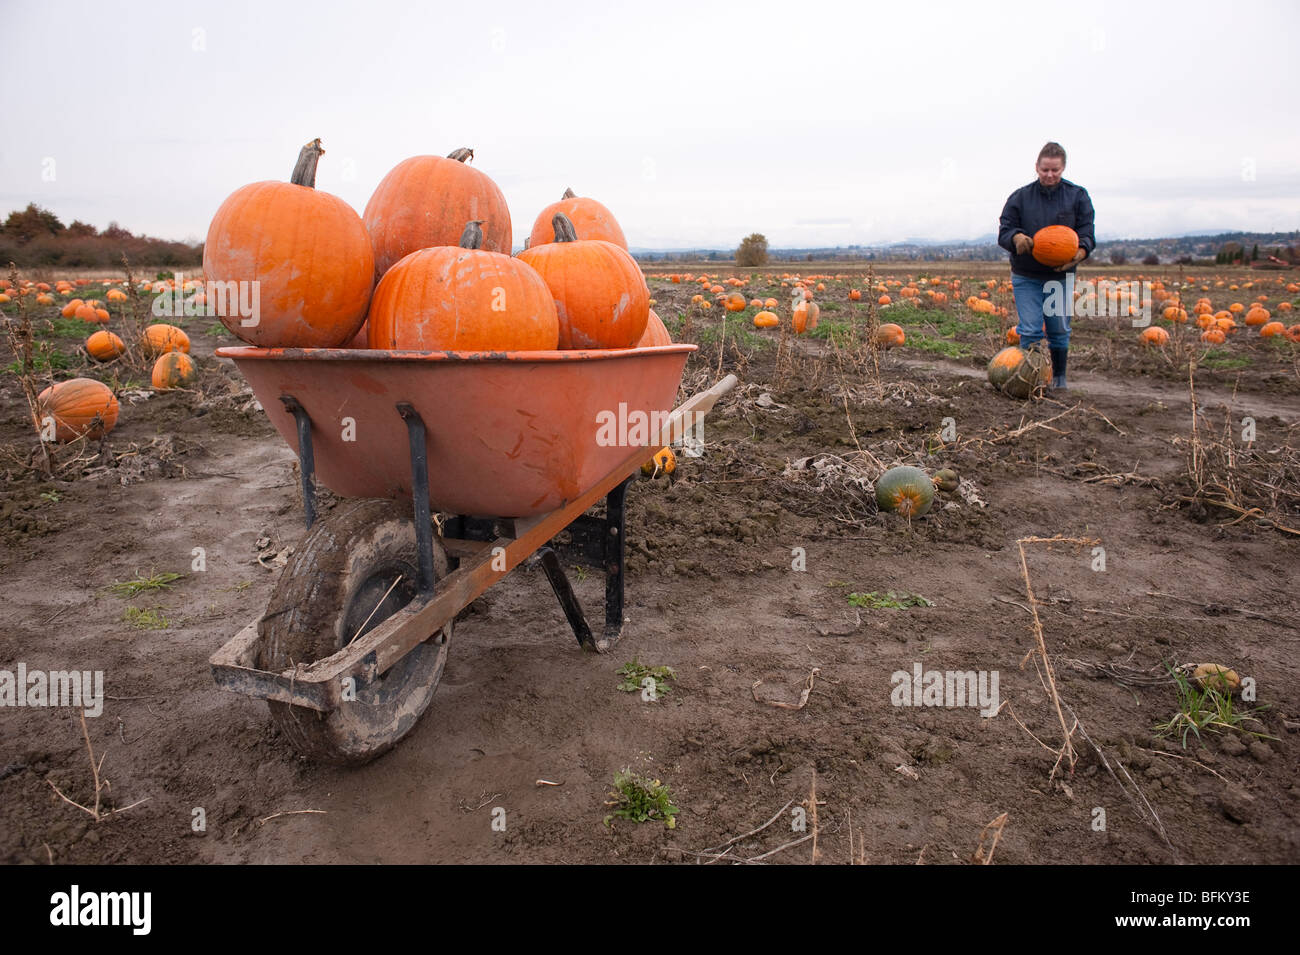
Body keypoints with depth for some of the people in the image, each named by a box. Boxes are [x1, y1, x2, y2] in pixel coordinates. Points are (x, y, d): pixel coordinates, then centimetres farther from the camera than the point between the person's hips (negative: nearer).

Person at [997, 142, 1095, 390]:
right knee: (1030, 330, -6)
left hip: (1061, 276, 1)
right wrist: (1016, 237, -27)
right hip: (1026, 277, -1)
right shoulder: (1020, 197, 0)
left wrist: (1081, 251, -26)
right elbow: (1003, 232, -2)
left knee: (1059, 330, 9)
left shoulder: (1078, 196, 2)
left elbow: (1086, 232, -3)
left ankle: (1059, 377, 26)